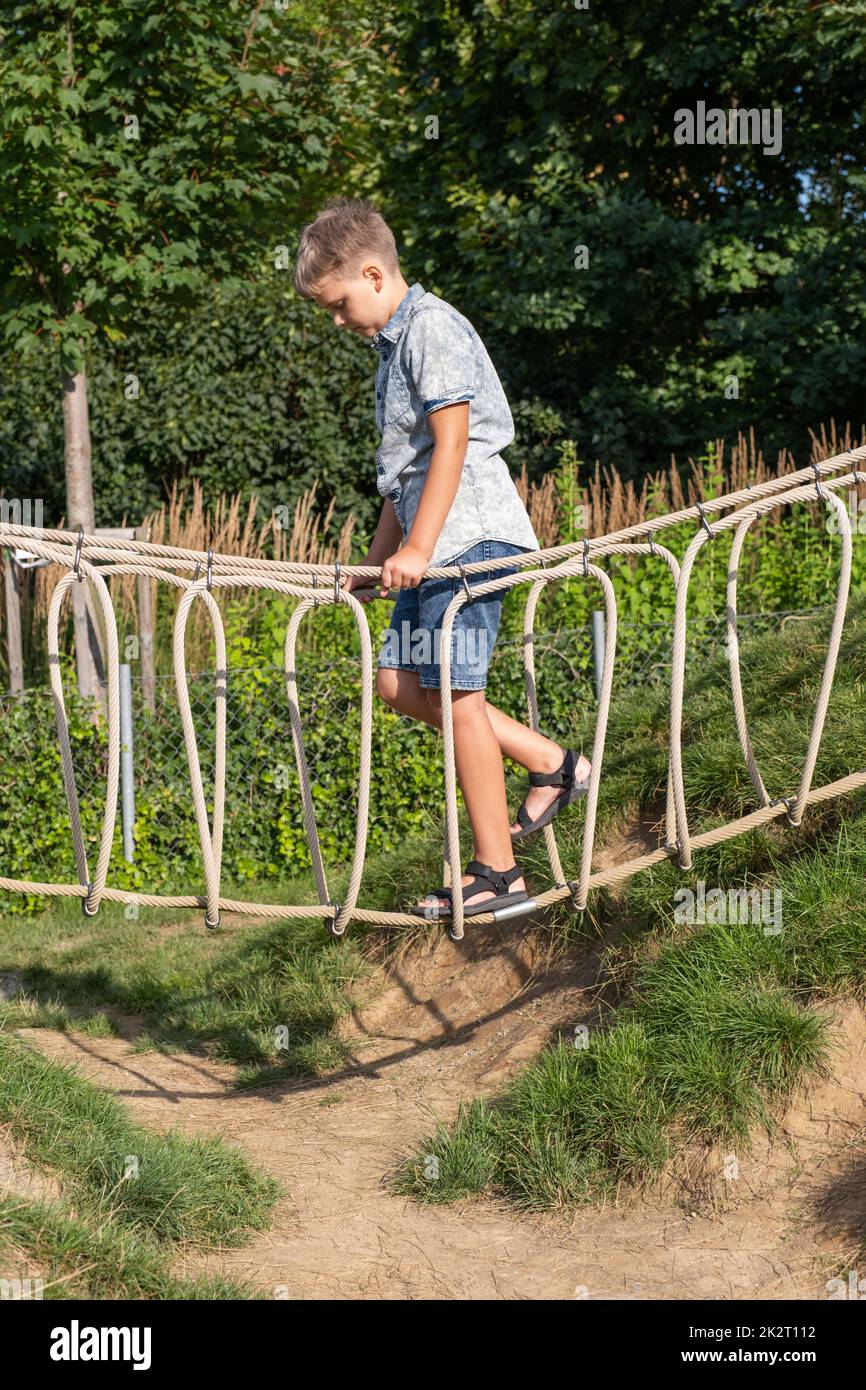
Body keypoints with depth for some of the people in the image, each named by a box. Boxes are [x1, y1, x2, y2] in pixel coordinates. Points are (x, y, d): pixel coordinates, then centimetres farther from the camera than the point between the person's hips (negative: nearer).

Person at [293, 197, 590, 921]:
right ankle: (552, 764, 14)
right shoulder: (393, 344, 21)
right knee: (400, 682, 9)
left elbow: (452, 442, -18)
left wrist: (417, 547, -22)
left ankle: (496, 871, -4)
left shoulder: (433, 326, -9)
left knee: (455, 689, -10)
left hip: (470, 531, -10)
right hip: (432, 544, 10)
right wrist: (377, 560, 24)